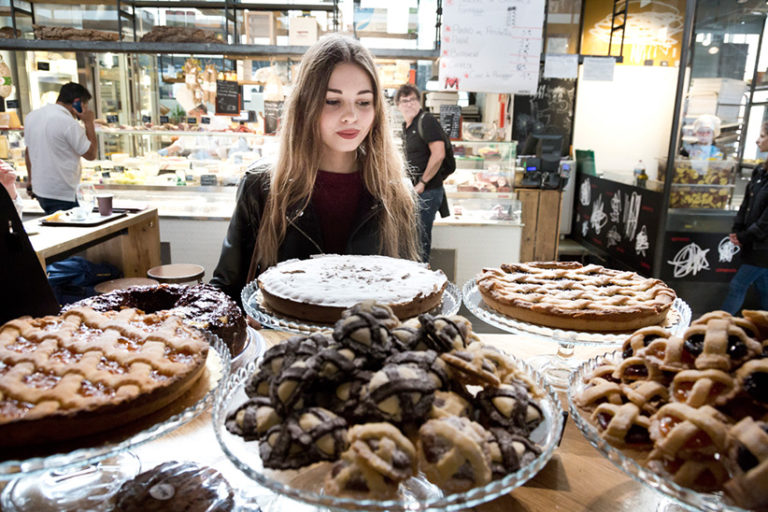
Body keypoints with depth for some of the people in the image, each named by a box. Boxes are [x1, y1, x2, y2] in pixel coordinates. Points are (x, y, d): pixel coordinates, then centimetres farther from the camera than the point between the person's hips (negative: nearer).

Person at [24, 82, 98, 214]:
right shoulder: (69, 123, -18)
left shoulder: (31, 116, 8)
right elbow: (91, 154, -11)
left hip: (39, 189, 9)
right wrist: (89, 123, -5)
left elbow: (28, 152, 16)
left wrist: (31, 179, 27)